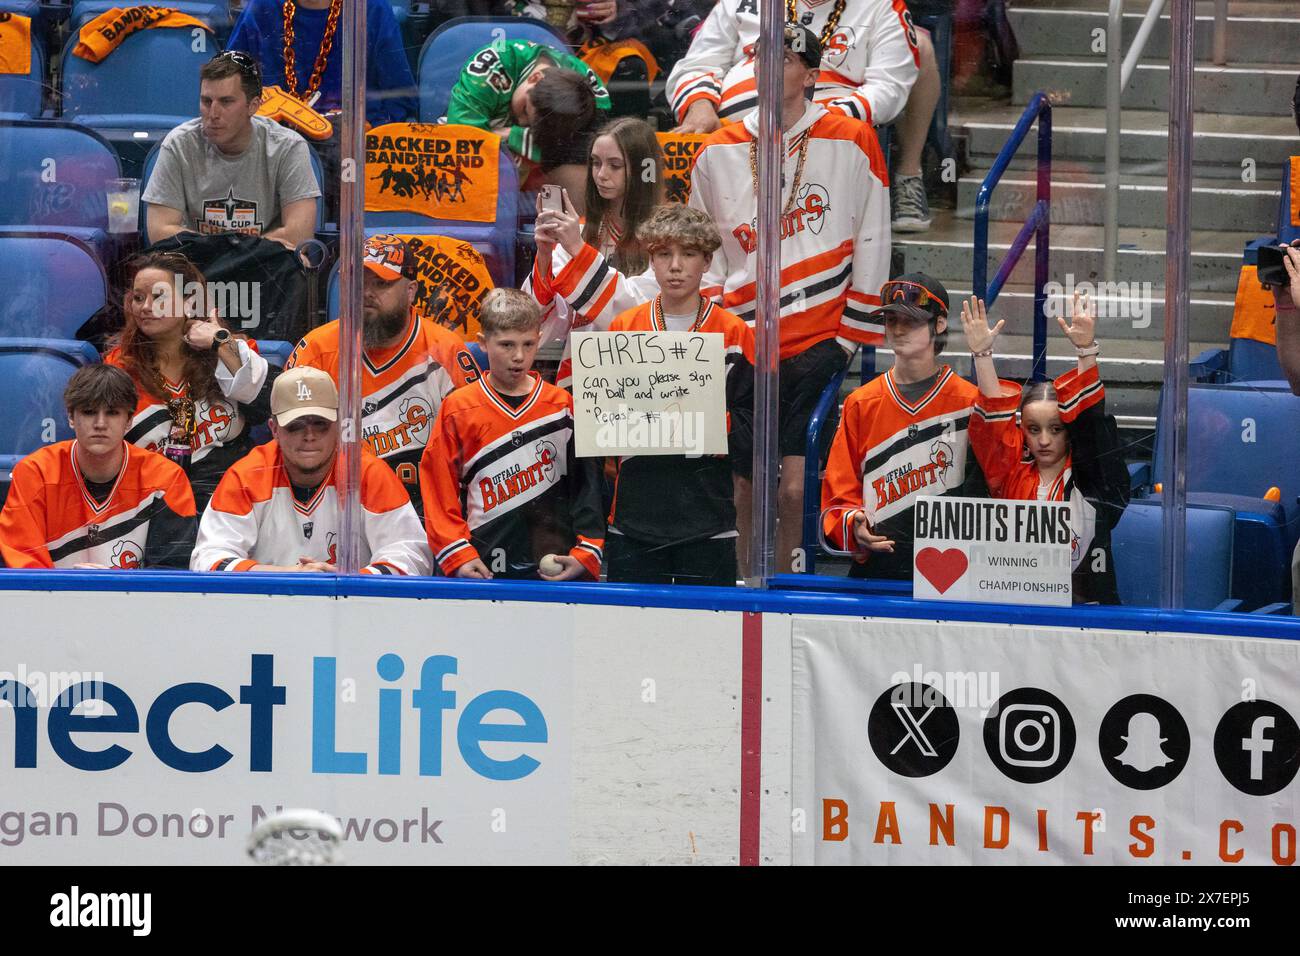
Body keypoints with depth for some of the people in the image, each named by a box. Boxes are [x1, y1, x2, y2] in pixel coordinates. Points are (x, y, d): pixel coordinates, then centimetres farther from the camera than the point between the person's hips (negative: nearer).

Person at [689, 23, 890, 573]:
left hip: (820, 341, -2)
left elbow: (871, 245, 3)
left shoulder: (852, 144, 0)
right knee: (745, 493, 2)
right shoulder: (718, 153, 8)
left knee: (794, 489, -8)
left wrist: (852, 336, 0)